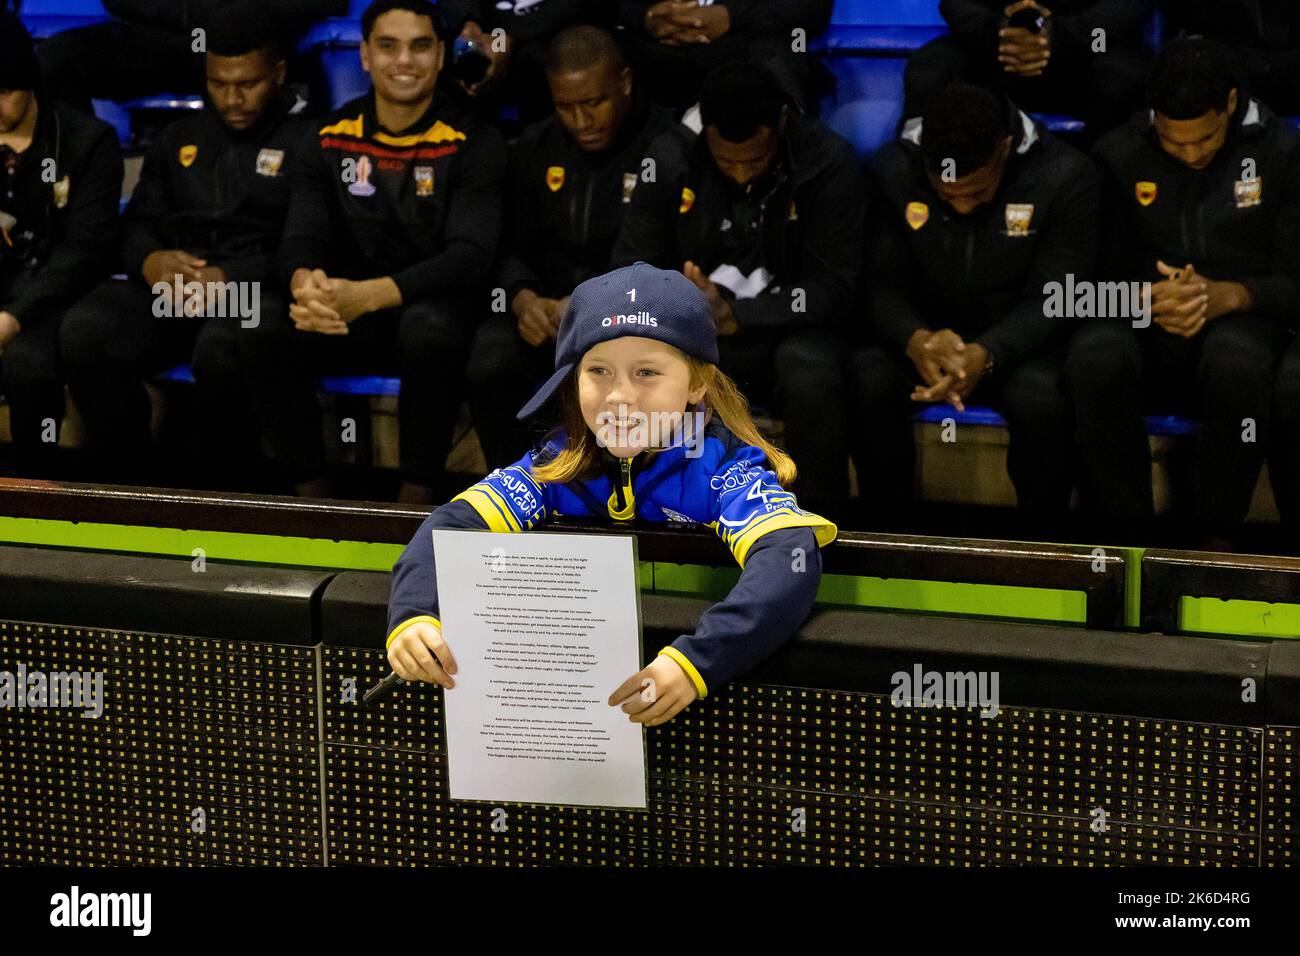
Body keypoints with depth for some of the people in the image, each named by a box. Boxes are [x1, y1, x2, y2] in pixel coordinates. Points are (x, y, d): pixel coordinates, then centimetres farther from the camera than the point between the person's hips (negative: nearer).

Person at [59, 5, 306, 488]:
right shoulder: (179, 139, 23)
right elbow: (137, 222, 19)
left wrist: (233, 279, -20)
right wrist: (150, 261, -6)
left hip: (258, 291, -5)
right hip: (171, 288, 5)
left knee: (221, 348, -40)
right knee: (83, 333, -25)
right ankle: (137, 486, -14)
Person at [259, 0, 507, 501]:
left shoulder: (473, 142, -7)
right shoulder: (329, 139, 4)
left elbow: (469, 256, -18)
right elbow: (302, 238, -4)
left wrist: (370, 295, -33)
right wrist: (307, 286, -31)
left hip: (436, 305, -3)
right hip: (349, 314, 3)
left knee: (430, 329, -38)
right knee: (269, 336, -26)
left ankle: (414, 501, -22)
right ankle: (311, 495, -9)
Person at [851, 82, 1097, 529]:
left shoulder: (1067, 177, -15)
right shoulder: (893, 170, -8)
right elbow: (883, 286, -7)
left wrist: (986, 355, -36)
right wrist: (916, 340, -32)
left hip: (1015, 341, -2)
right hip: (922, 332, 2)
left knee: (1040, 397, -35)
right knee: (867, 382, -30)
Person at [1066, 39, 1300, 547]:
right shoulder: (1118, 154, 4)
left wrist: (1227, 296, -23)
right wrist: (1148, 297, -19)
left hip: (1239, 317, -1)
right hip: (1144, 320, 1)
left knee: (1237, 363, -40)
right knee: (1094, 357, -36)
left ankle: (1217, 541, -20)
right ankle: (1126, 535, -20)